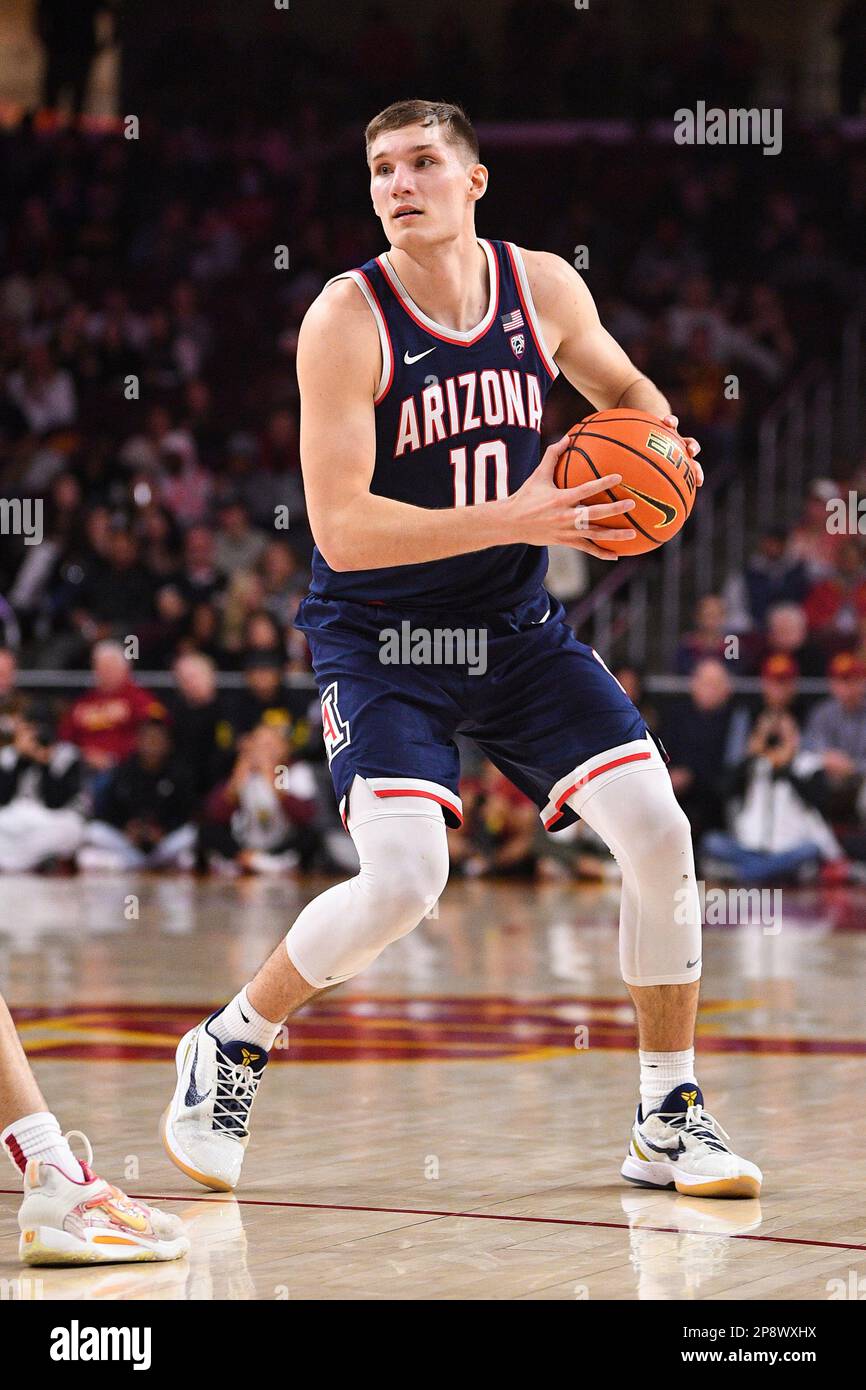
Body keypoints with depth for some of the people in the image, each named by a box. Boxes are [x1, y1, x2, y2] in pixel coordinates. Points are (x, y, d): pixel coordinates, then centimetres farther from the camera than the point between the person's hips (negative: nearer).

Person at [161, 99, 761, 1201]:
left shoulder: (544, 288, -3)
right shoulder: (347, 321, -17)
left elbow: (623, 387, 19)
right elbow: (341, 529, -23)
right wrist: (515, 519, -31)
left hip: (514, 626, 5)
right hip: (376, 637, -5)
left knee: (659, 833, -6)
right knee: (404, 877, -22)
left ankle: (669, 1124, 8)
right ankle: (228, 1050, 5)